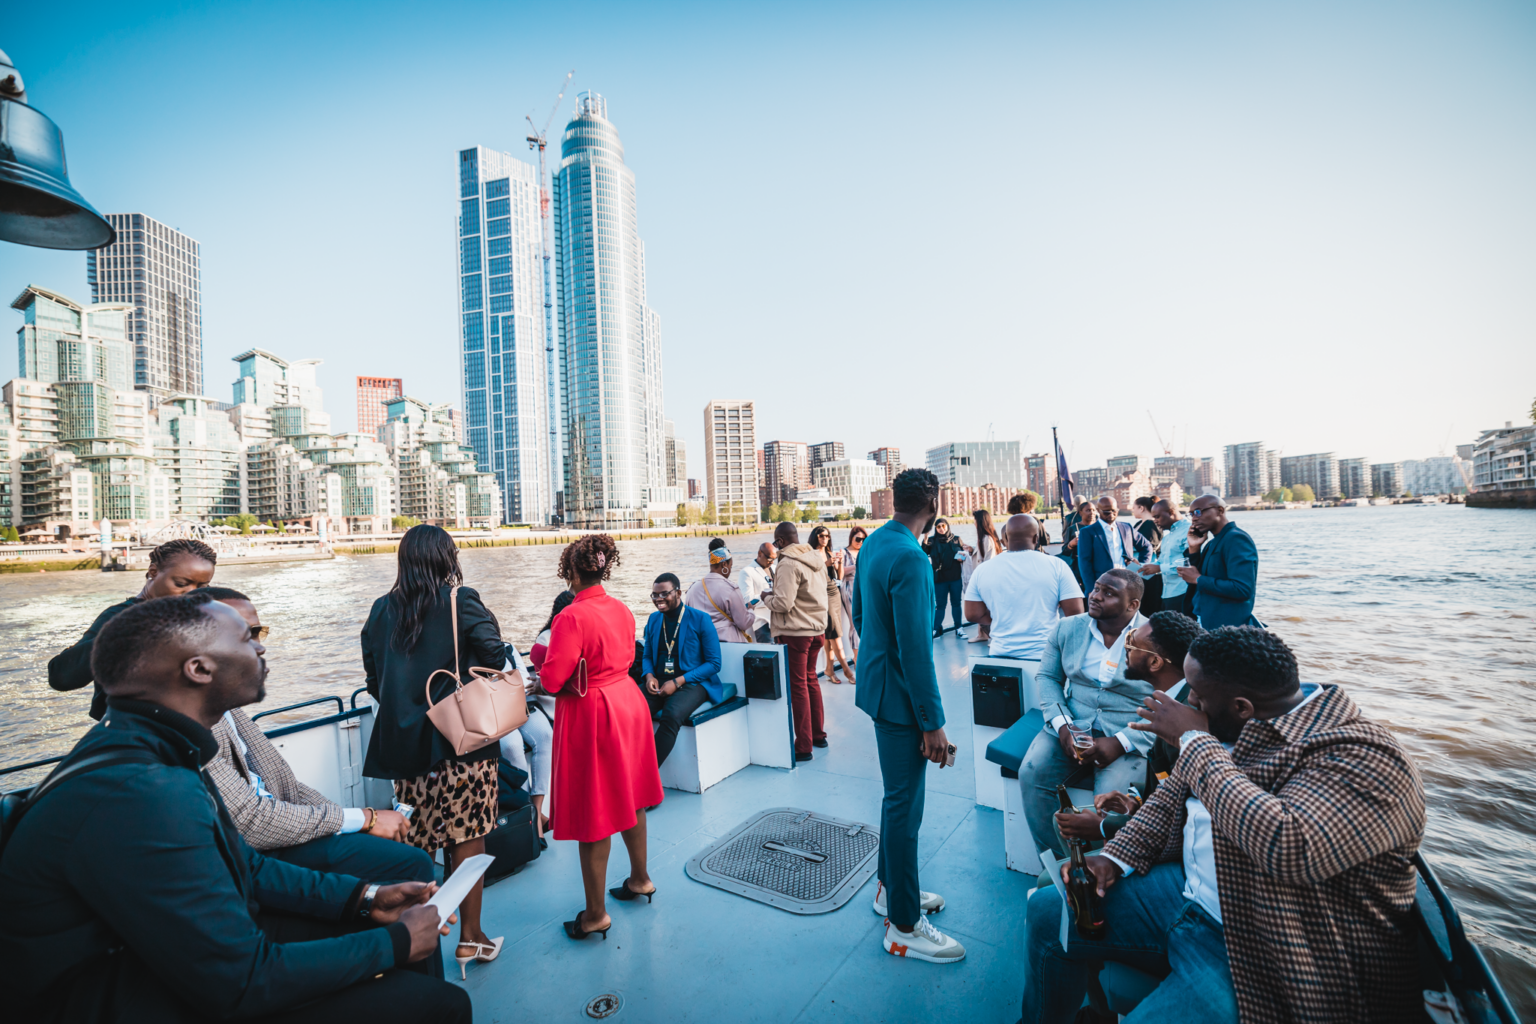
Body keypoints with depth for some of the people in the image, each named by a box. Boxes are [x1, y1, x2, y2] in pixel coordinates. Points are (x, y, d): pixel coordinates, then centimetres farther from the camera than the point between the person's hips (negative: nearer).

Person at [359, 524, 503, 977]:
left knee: (417, 836, 17)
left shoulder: (382, 610, 4)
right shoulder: (461, 601, -11)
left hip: (405, 740, 5)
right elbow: (496, 656, -13)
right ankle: (470, 937, 17)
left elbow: (374, 678, 9)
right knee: (468, 836, 7)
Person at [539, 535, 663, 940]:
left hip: (589, 714, -7)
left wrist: (543, 667, 1)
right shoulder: (622, 610, 0)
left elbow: (553, 679, -19)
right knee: (628, 797, 22)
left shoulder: (572, 617, -22)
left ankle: (596, 913, 21)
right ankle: (640, 878, 40)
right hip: (627, 702, 7)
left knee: (592, 814, 6)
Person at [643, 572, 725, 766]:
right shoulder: (654, 619, 12)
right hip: (658, 683, 5)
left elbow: (714, 663, -6)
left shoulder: (700, 620, -5)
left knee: (672, 715, -35)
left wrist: (678, 682, -15)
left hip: (692, 683, -4)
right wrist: (649, 676, -3)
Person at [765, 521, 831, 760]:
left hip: (795, 633, -8)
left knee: (797, 686, 0)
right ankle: (818, 734, 31)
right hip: (817, 628, 8)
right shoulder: (817, 560, 8)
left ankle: (803, 746, 7)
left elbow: (783, 603, -22)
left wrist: (767, 598, -3)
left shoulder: (788, 565, -18)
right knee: (810, 679, 21)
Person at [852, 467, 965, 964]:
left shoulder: (873, 542, 5)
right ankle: (903, 927, 23)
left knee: (899, 795, 23)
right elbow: (915, 648, -25)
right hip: (900, 695, -10)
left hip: (878, 681, 10)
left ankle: (891, 887, 42)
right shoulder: (910, 559, -25)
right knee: (905, 805, 5)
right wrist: (932, 723, -18)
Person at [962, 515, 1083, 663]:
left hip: (1000, 655, 2)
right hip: (1045, 656, -2)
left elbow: (972, 614, 1)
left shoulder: (982, 570, -2)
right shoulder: (1056, 565, -7)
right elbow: (1075, 611, -8)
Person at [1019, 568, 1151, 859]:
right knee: (1031, 774, -20)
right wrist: (1062, 725, -8)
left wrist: (1119, 743, -18)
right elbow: (1046, 676, 10)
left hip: (1130, 738, -3)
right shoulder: (1067, 628, 6)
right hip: (1072, 727, 4)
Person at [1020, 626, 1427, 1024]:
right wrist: (1115, 858, -1)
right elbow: (1173, 796, 11)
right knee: (1047, 910, 6)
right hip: (1187, 892, 8)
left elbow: (1290, 848, -37)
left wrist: (1195, 741, -27)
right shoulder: (1246, 727, 3)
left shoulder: (1361, 754, -22)